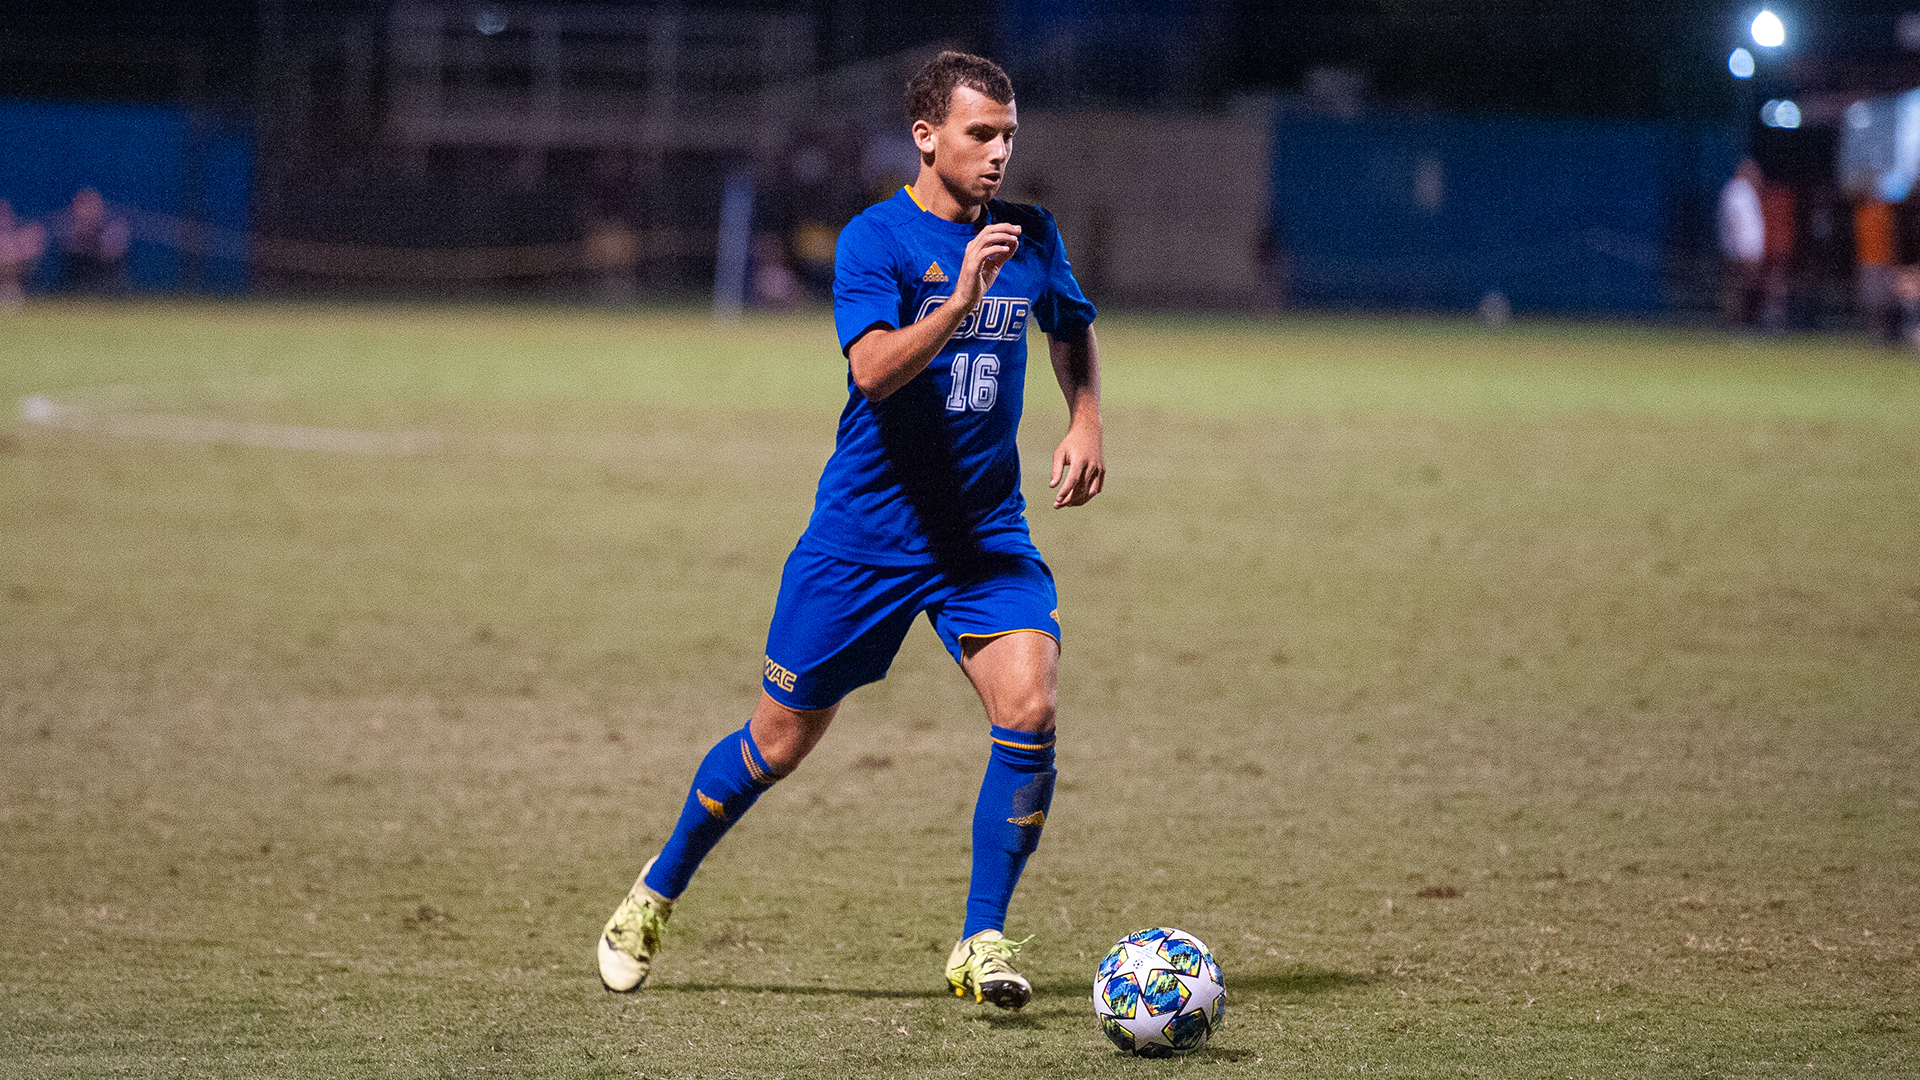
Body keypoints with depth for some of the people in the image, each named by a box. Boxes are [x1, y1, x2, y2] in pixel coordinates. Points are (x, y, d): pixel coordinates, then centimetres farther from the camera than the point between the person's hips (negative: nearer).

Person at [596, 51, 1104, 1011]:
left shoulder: (1030, 238, 3)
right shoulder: (875, 239, -11)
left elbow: (1073, 331, 24)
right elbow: (874, 369, -26)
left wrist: (1086, 424, 8)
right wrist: (961, 299, -37)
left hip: (987, 533, 3)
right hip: (865, 530, -3)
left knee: (1028, 709, -19)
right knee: (780, 742, 6)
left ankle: (981, 944, -8)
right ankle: (655, 895, 30)